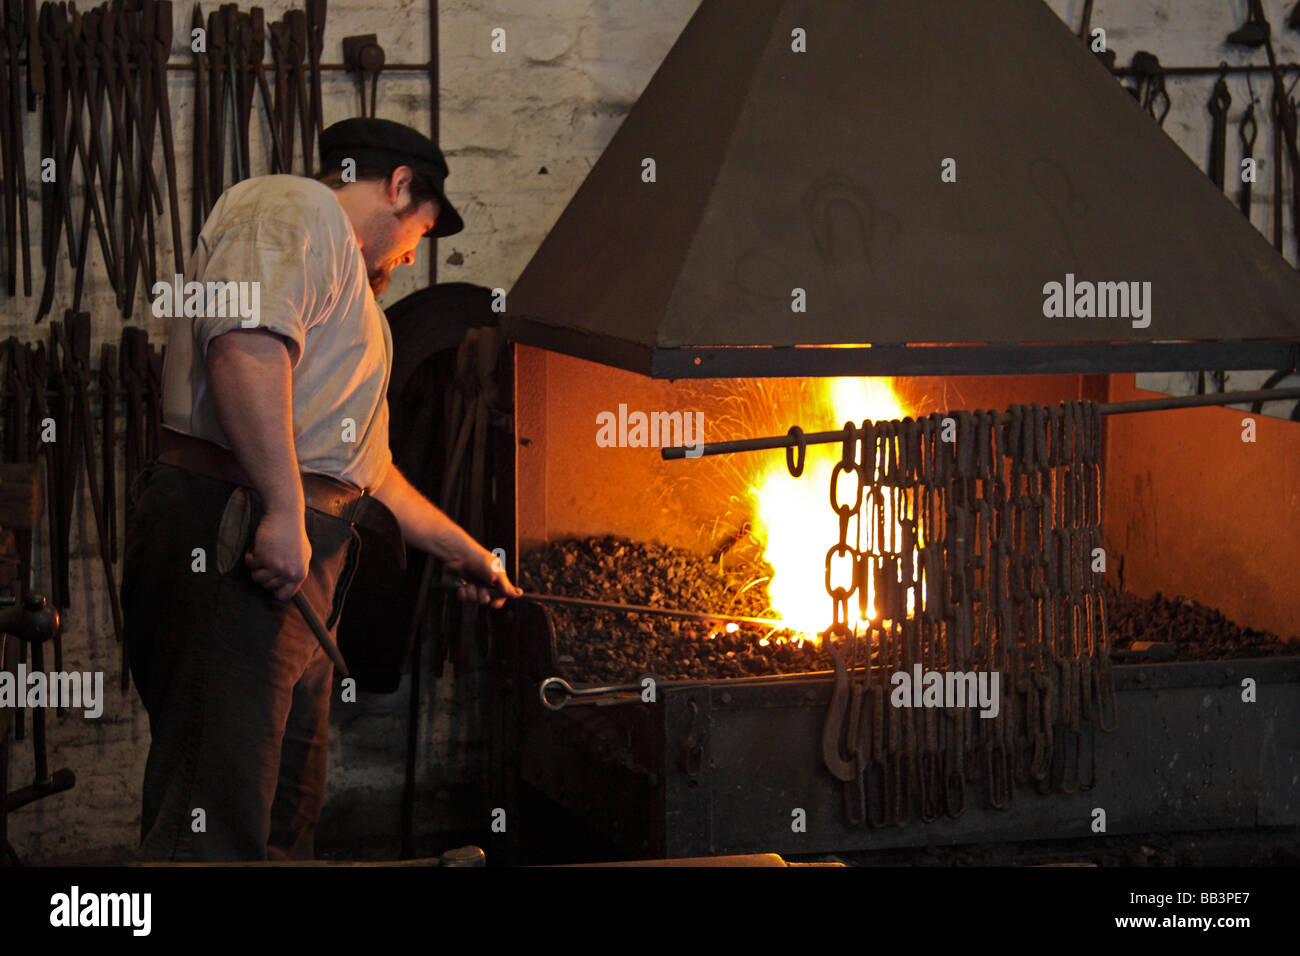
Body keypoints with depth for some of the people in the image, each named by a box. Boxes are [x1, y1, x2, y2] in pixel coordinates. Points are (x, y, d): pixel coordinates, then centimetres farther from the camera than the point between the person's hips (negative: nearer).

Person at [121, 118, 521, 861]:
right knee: (214, 828, -17)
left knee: (287, 819, 12)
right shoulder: (296, 207, -2)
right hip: (233, 547, -11)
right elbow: (245, 347, -21)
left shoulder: (342, 279, 30)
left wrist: (462, 549, 49)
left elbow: (366, 467, 39)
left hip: (295, 566, 11)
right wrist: (285, 512, -25)